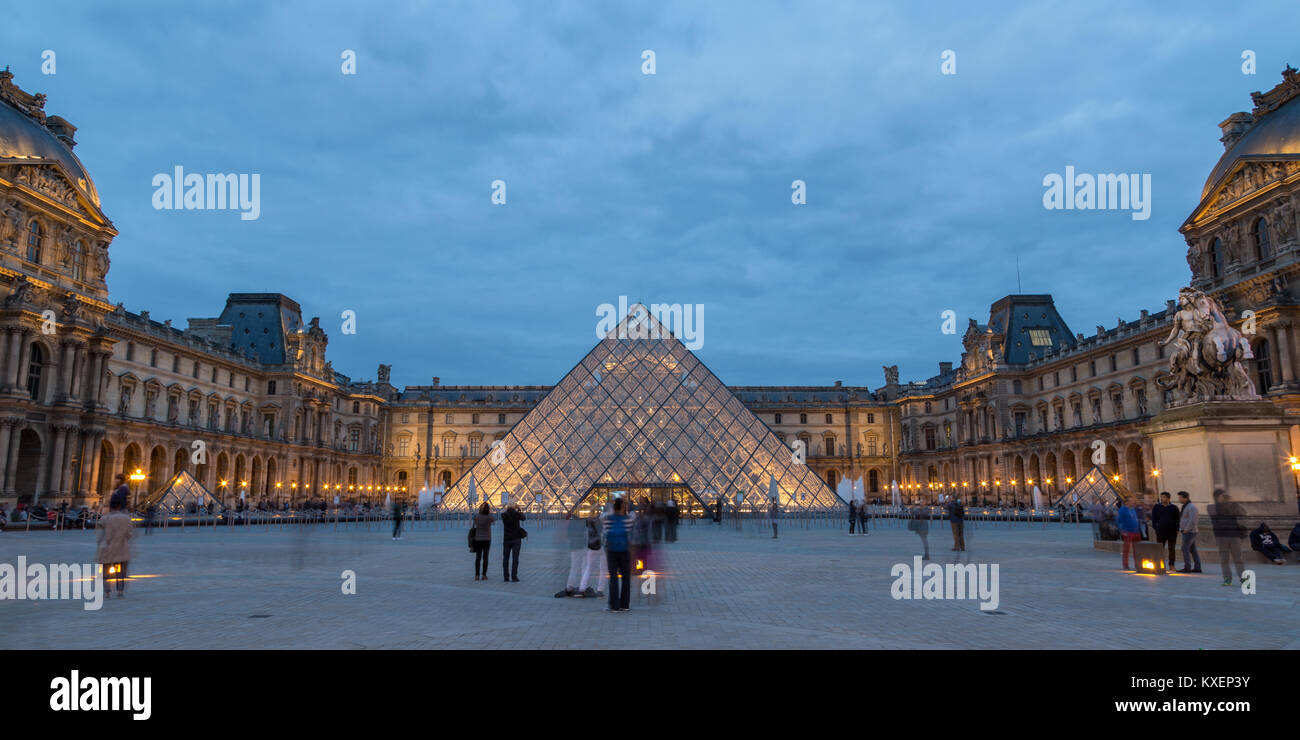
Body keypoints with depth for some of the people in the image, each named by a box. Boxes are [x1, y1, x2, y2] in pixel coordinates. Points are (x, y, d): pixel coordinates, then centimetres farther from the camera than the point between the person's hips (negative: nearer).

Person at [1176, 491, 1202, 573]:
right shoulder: (1187, 506, 15)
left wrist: (1186, 530, -18)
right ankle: (1197, 568, 12)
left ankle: (1187, 568, -8)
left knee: (1185, 549, -9)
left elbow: (1192, 520, -25)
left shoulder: (1191, 507, -16)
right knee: (1193, 550, 10)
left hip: (1188, 532, -10)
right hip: (1189, 532, 10)